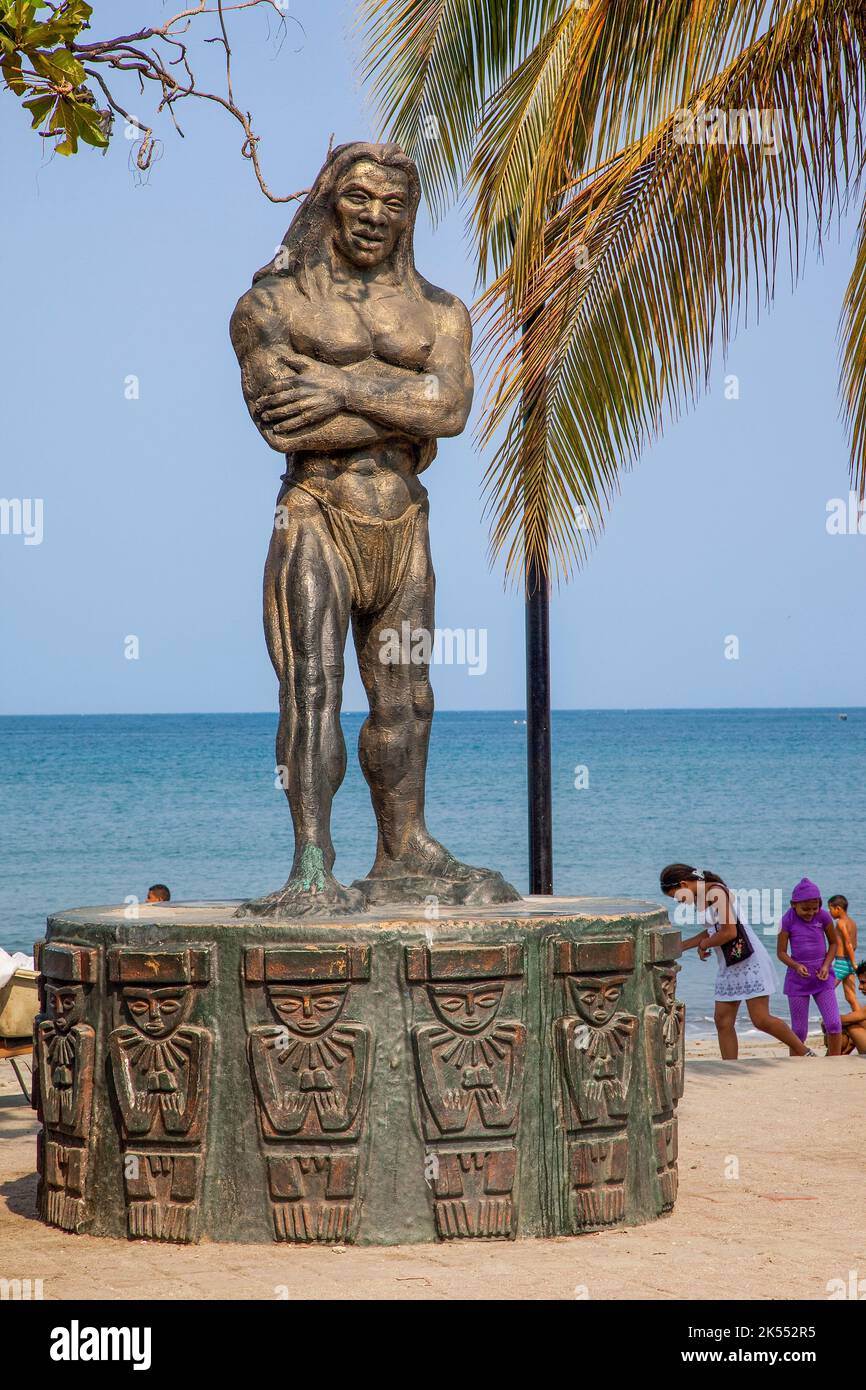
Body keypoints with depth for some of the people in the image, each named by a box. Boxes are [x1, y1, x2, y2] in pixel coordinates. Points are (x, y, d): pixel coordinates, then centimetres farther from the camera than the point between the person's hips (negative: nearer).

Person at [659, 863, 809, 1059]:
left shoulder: (716, 893, -16)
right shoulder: (701, 898, 13)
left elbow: (729, 932, -22)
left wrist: (703, 944, -6)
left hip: (748, 962, -10)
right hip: (728, 966, 10)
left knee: (761, 1019, -10)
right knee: (723, 1021, 3)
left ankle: (804, 1052, 5)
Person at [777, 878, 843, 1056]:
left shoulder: (823, 916, -6)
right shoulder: (788, 921, -11)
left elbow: (833, 943, 7)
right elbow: (781, 952, -6)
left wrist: (826, 965, -9)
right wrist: (796, 966, -24)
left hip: (821, 977, 2)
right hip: (798, 979, -2)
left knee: (834, 1024, -9)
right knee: (799, 1031, 2)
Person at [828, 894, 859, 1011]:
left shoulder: (841, 922, -13)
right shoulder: (852, 922, 12)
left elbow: (848, 944, -18)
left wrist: (854, 963, -18)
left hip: (841, 963, -8)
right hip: (850, 963, 8)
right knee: (851, 998, 8)